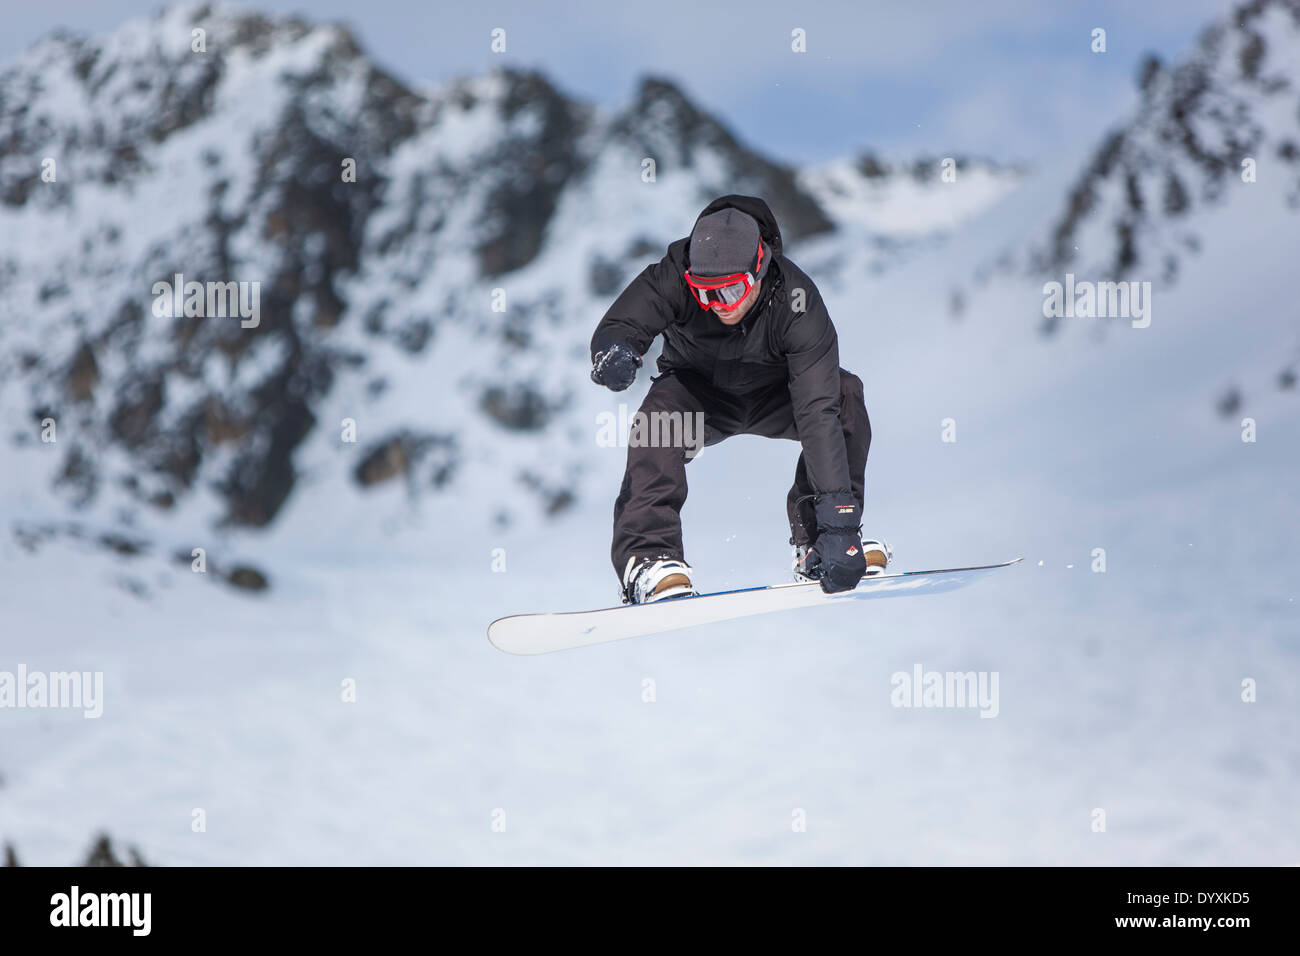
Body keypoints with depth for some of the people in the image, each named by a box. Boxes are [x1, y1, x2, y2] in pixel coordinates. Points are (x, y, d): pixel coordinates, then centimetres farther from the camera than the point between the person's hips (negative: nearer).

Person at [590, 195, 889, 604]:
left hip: (773, 393, 0)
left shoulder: (797, 302, -35)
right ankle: (648, 555, -32)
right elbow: (619, 326, -26)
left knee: (844, 394, -28)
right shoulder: (673, 278, -32)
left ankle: (815, 540, -20)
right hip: (699, 390, 0)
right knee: (659, 413, -34)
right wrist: (613, 351, -56)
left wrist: (837, 519, -47)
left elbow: (818, 410, -39)